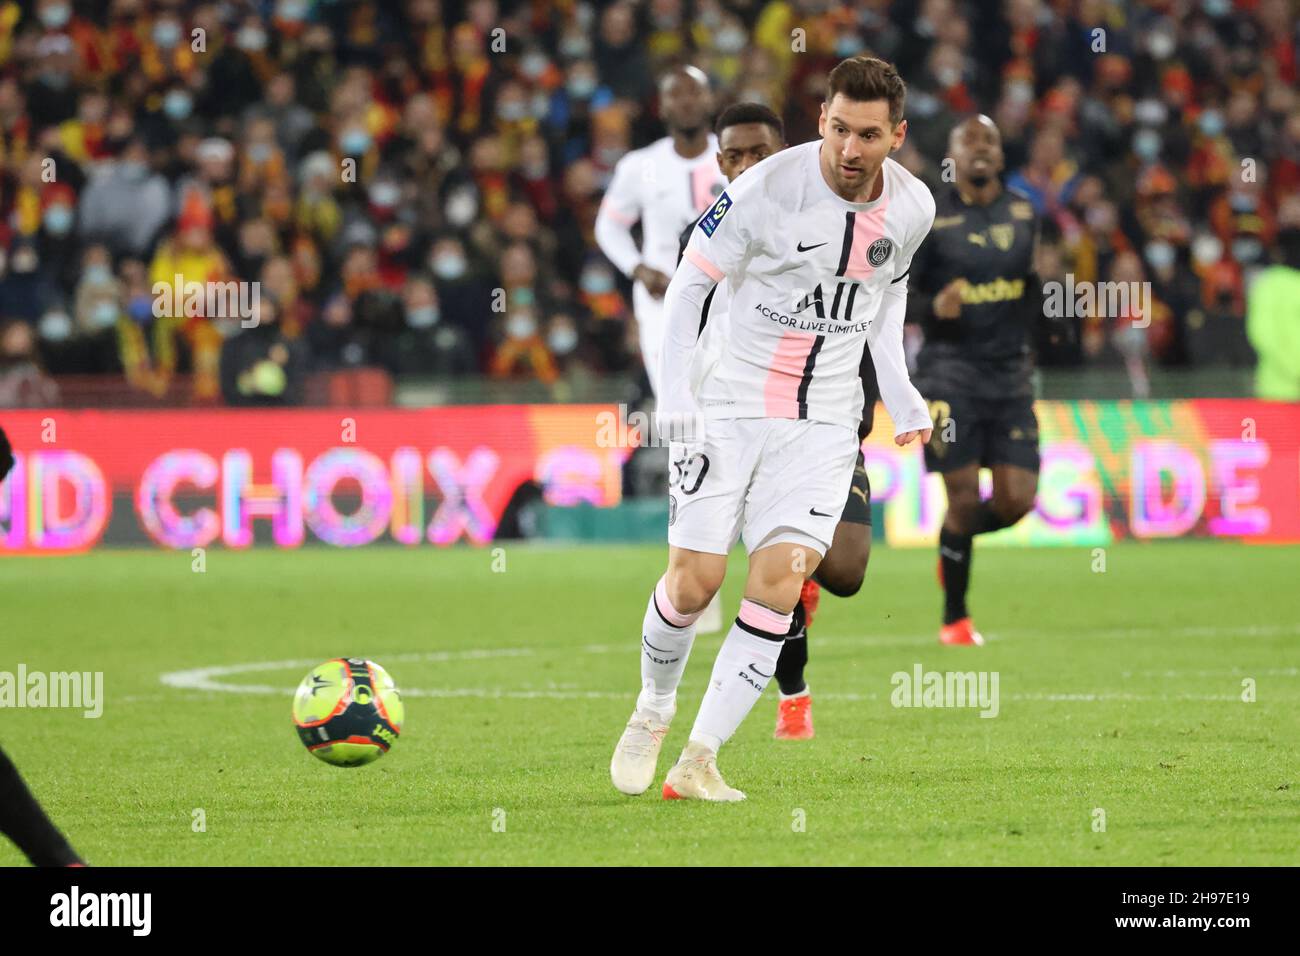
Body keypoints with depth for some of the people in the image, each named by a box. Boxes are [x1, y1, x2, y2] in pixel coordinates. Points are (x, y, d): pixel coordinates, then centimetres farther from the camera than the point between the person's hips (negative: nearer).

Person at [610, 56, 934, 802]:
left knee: (780, 582, -13)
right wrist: (674, 394, -15)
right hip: (728, 404, -3)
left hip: (824, 419, 3)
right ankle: (654, 711, 26)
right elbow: (690, 281, -6)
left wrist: (900, 390, 9)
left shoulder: (912, 207, -2)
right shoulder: (767, 189, -16)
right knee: (695, 580, -5)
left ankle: (699, 761, -8)